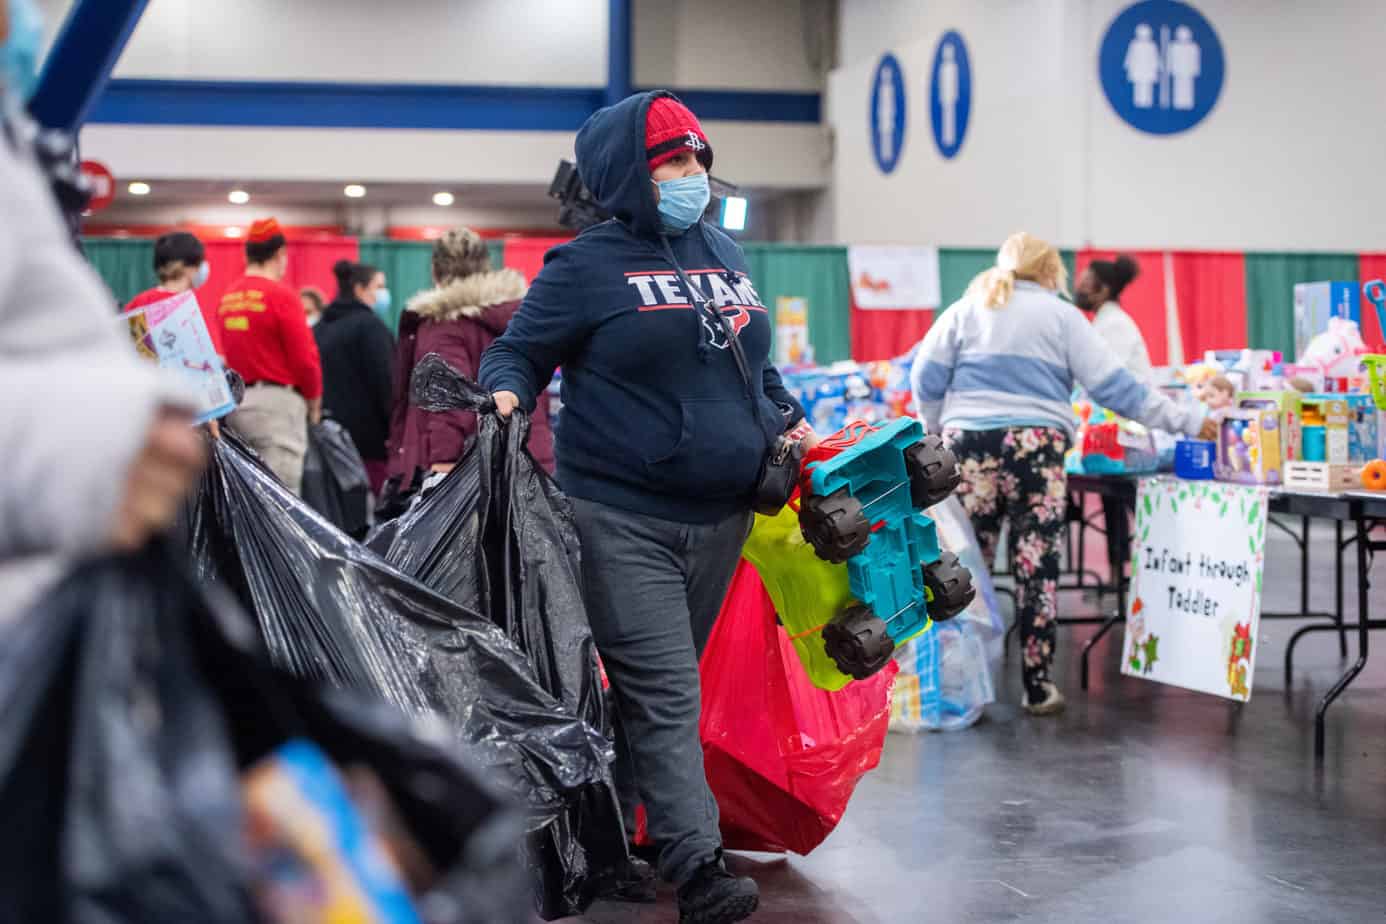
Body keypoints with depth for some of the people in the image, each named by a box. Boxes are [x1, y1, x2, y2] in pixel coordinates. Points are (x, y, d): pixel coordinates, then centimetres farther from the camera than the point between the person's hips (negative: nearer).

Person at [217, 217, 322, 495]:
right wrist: (314, 398, 4)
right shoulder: (281, 295, -10)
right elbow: (304, 356, -11)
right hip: (276, 401, -7)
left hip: (236, 400, 7)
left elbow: (229, 353, 11)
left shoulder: (228, 298, 10)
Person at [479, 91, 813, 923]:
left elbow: (756, 363, 27)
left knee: (667, 684, 14)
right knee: (664, 695, -11)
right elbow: (521, 349, 0)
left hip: (720, 516, 7)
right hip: (624, 517, -6)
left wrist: (785, 419, 14)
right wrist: (507, 395, -20)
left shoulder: (726, 255, 16)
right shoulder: (588, 266, -2)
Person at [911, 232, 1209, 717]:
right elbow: (1113, 386, 3)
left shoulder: (964, 311, 13)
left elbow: (926, 380, 6)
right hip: (1035, 446, -1)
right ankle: (1037, 687, 8)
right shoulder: (1061, 316, 8)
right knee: (1037, 569, 5)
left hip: (968, 445, 1)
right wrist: (1186, 422, 6)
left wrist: (940, 430, 21)